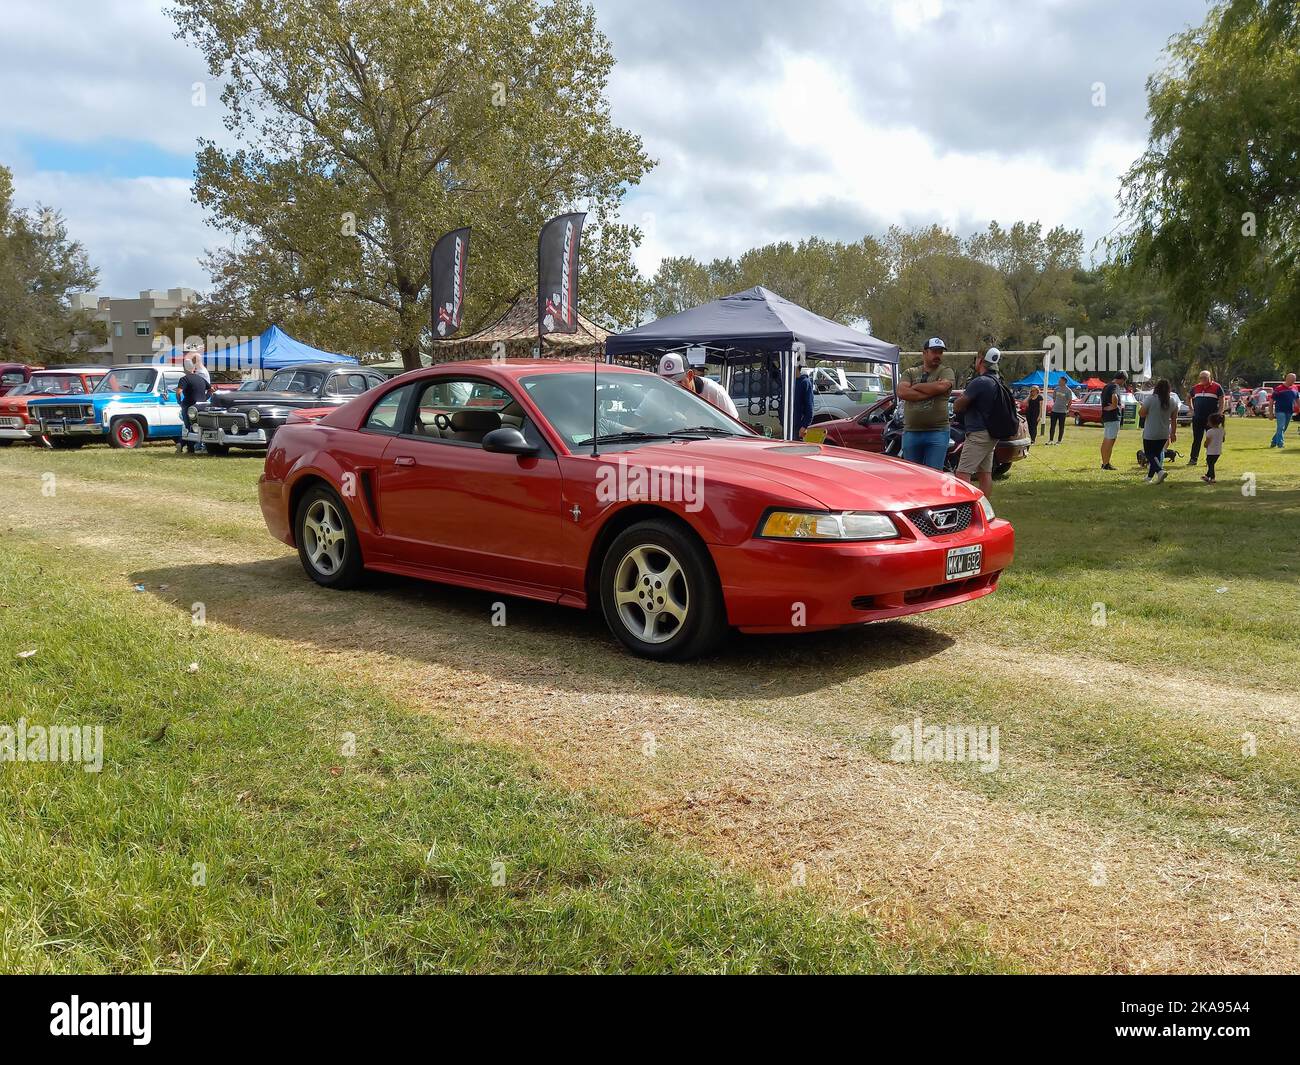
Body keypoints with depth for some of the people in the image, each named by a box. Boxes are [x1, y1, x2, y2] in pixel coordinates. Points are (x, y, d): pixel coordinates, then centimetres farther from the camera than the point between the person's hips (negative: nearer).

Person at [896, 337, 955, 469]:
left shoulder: (946, 372, 6)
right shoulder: (909, 373, 12)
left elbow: (941, 386, -17)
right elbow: (902, 392, -7)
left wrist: (915, 386, -3)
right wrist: (930, 392, -10)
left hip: (937, 433, -3)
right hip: (911, 432, 3)